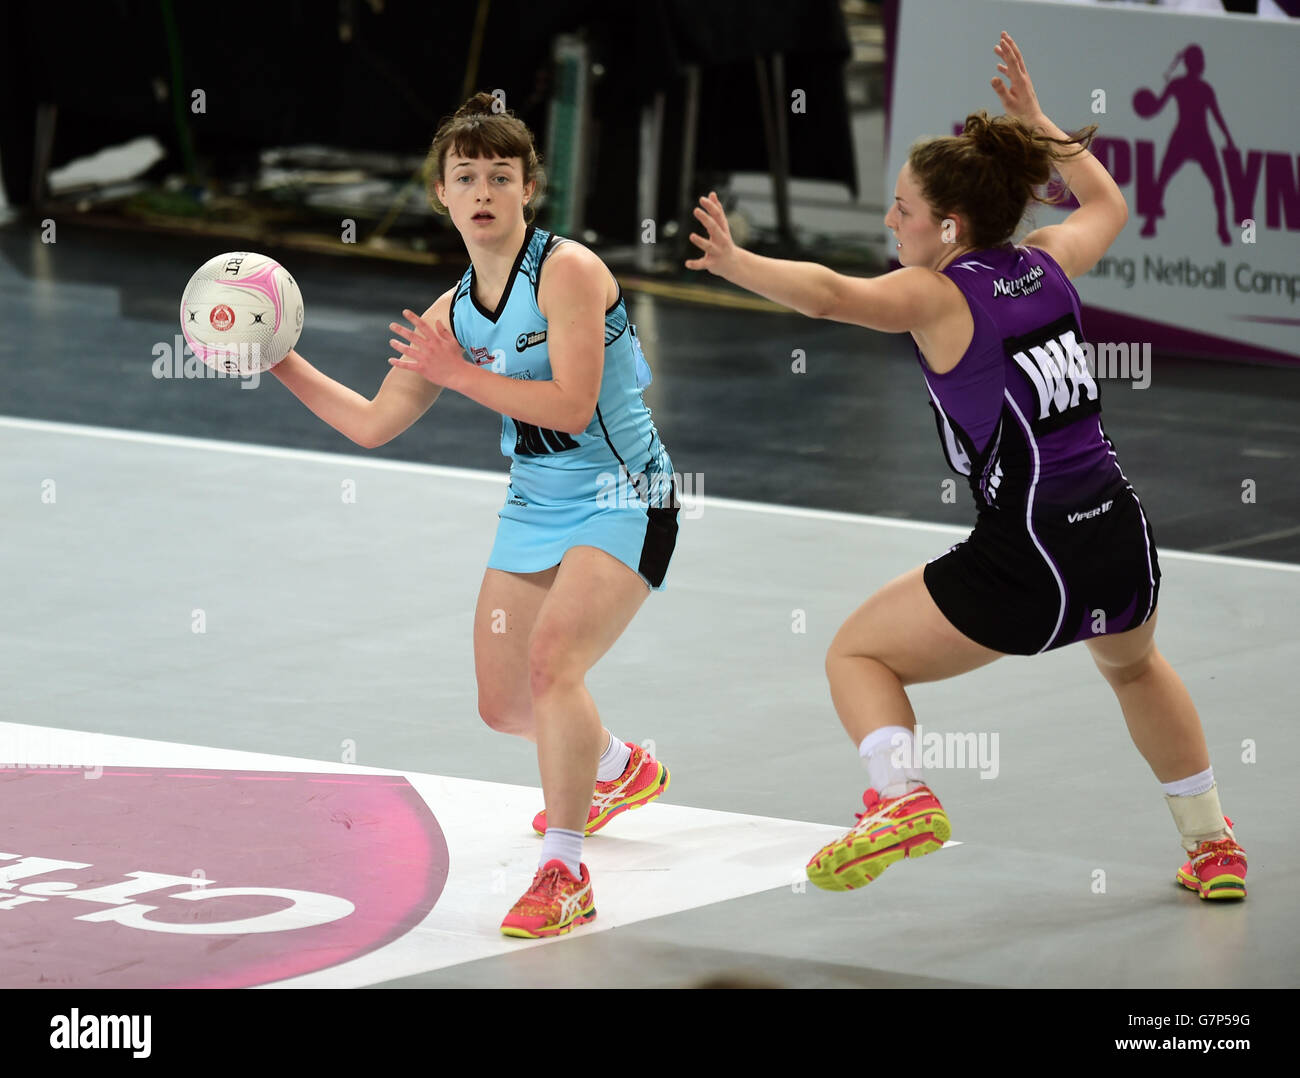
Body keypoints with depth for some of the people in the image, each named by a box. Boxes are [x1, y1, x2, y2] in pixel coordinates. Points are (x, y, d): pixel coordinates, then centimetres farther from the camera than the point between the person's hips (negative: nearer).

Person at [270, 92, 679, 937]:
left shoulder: (568, 271, -16)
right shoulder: (451, 314, 5)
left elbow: (571, 406, -25)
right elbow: (373, 424, 13)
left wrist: (461, 374, -23)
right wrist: (285, 365, 5)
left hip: (623, 502, -8)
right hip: (535, 510, 8)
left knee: (552, 658, -28)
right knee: (504, 705, 12)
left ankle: (565, 874, -20)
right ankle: (621, 770, 46)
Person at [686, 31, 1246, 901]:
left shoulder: (936, 297, -8)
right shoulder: (1048, 265, 9)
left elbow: (825, 293, -29)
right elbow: (1106, 203, 33)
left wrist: (734, 262, -33)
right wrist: (1036, 123, 38)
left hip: (1029, 563, -6)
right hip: (1126, 543, 7)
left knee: (858, 653, 11)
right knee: (1133, 665, 39)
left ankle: (903, 796, -15)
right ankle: (1214, 848, 45)